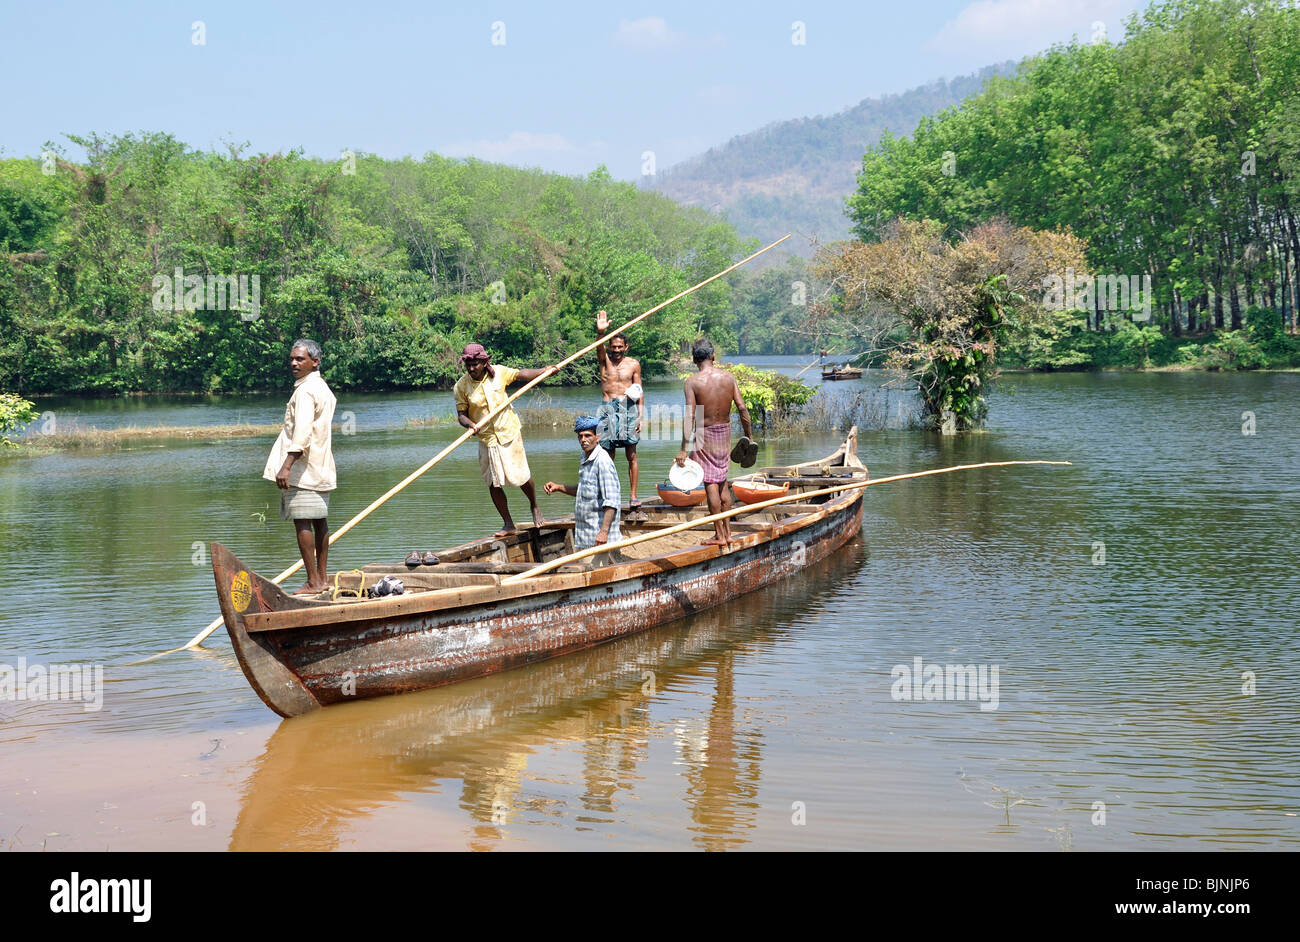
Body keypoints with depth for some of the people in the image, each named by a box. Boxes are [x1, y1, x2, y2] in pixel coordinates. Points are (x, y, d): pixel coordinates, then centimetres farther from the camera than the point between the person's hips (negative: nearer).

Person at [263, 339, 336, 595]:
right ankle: (321, 578, 18)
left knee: (302, 522, -8)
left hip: (302, 468, -10)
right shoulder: (323, 387, 17)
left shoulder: (305, 391, -15)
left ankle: (312, 583, -9)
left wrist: (287, 466, -30)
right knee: (319, 521, 12)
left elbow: (302, 432, -25)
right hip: (320, 468, 10)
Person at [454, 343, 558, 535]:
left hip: (510, 432, 0)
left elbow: (520, 374, 9)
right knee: (494, 484, 2)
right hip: (486, 439, 0)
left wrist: (545, 371, 8)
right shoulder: (461, 386, -11)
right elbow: (461, 413, -7)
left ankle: (534, 507, 32)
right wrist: (470, 424, -27)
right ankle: (508, 525, 13)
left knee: (521, 476, 3)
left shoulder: (499, 372, -8)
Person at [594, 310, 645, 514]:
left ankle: (633, 497, 1)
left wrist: (641, 415, -3)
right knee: (608, 455, 2)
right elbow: (599, 348, -18)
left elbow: (639, 391, 7)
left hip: (628, 408, 0)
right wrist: (600, 332, -40)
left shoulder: (633, 365, 5)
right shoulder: (605, 360, 4)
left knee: (631, 454, -1)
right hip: (608, 409, 0)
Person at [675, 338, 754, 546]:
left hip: (705, 434, -4)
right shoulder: (728, 377, -1)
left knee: (711, 484, 1)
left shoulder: (693, 382, -12)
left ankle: (719, 535, 4)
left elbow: (689, 417, -17)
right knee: (722, 482, 16)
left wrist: (684, 449, -17)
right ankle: (727, 532, 20)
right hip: (725, 432, 4)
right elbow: (742, 408, -2)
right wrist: (749, 436, 8)